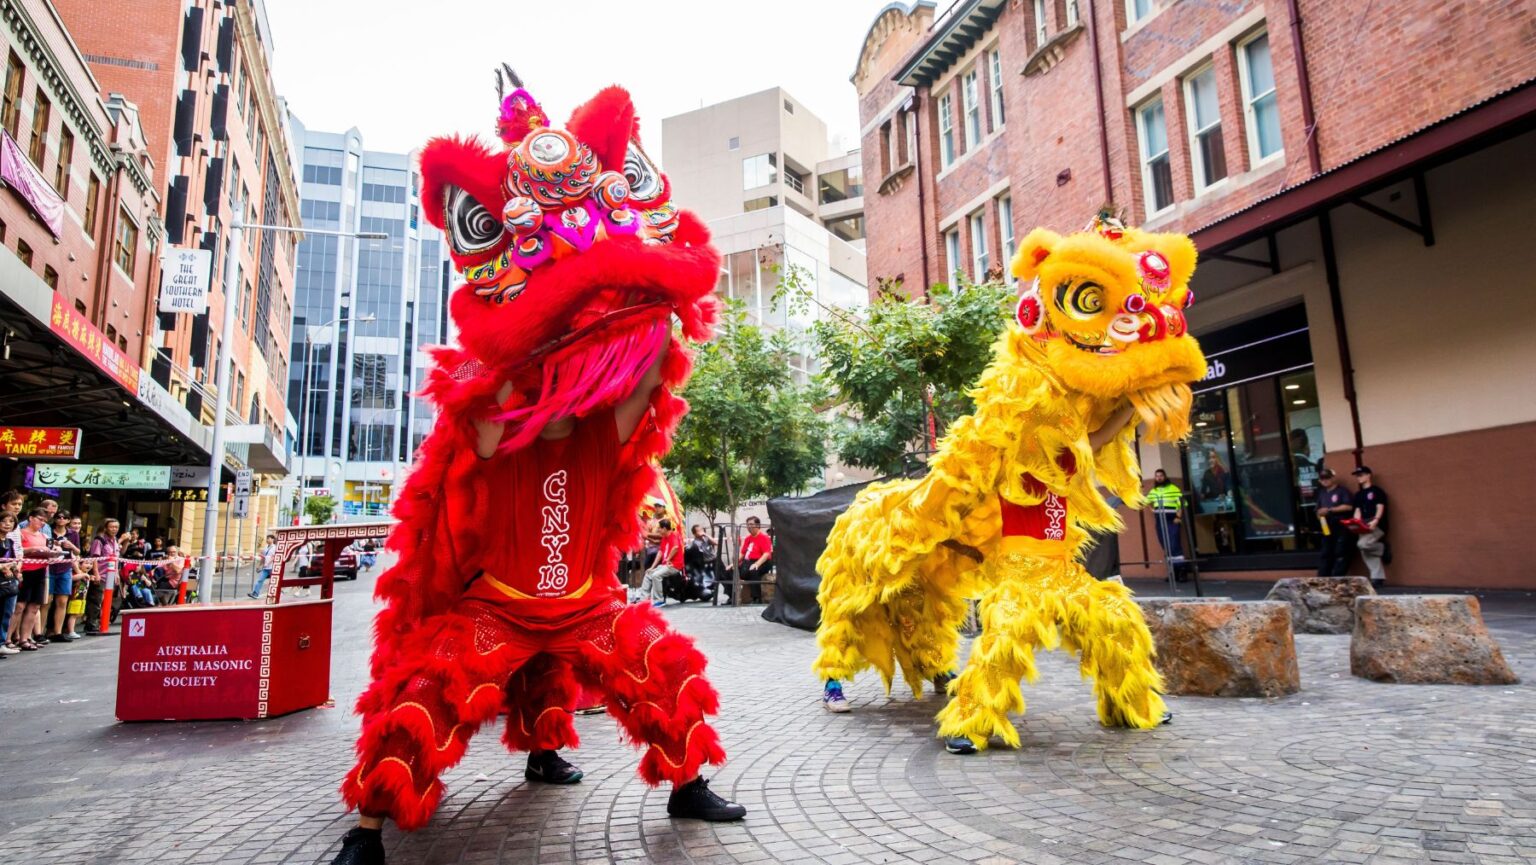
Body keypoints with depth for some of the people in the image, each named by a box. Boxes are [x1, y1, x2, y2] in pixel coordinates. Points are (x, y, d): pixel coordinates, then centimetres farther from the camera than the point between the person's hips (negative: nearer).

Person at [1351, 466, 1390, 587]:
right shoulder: (1358, 494, 18)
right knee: (1367, 554, 3)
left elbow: (1380, 508, -11)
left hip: (1377, 525, -7)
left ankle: (1383, 548, 1)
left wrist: (1375, 521, -26)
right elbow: (1358, 510, 13)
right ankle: (1378, 579, 8)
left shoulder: (1377, 491, -2)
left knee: (1362, 544, -27)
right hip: (1364, 527, 7)